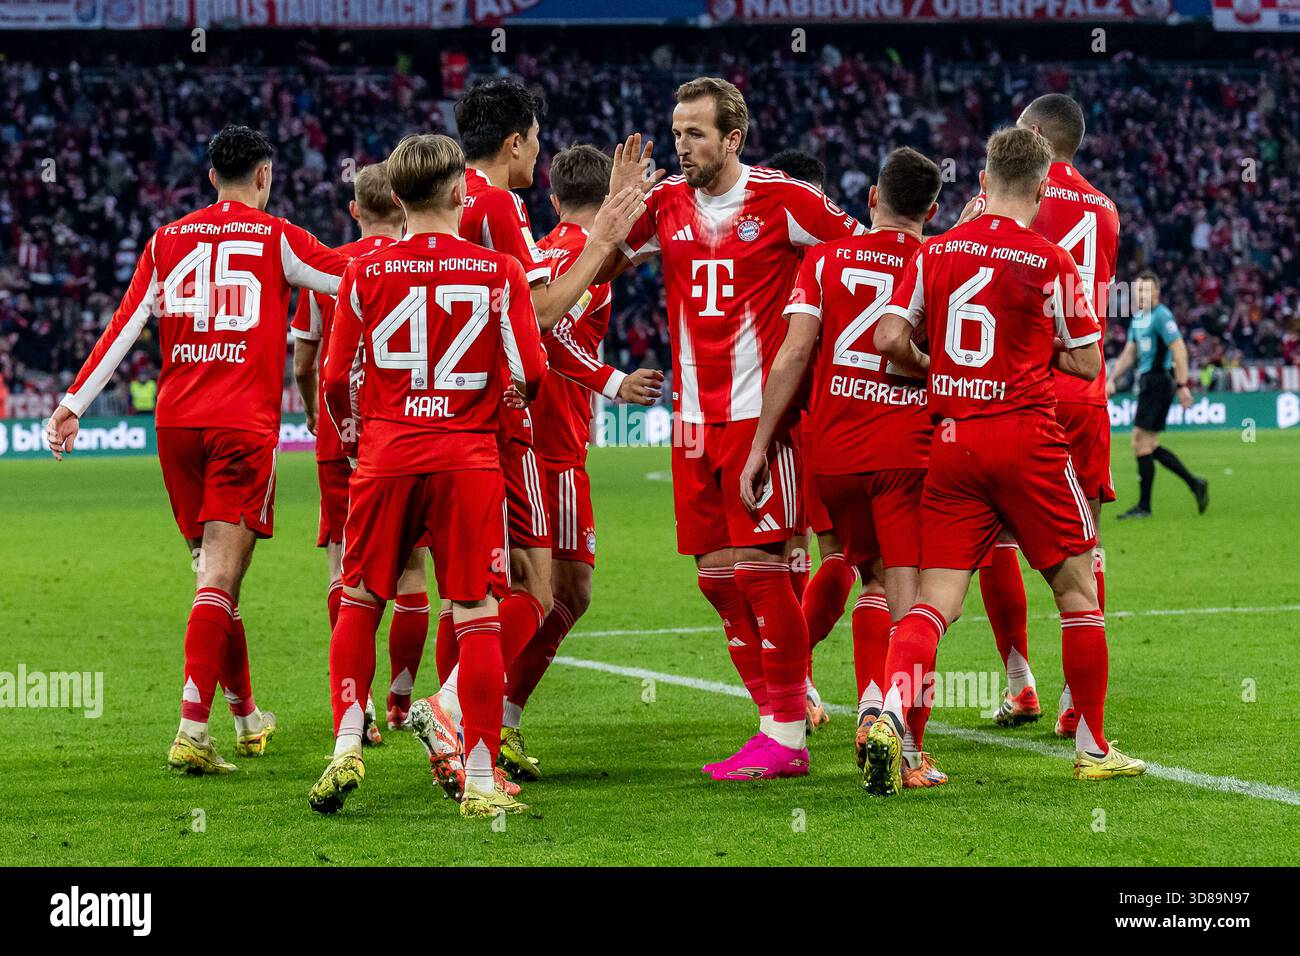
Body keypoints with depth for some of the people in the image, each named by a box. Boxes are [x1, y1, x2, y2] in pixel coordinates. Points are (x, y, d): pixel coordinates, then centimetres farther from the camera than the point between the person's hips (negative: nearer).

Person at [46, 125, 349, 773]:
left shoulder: (168, 240, 11)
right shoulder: (276, 238, 1)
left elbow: (124, 326, 7)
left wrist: (74, 402, 8)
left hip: (176, 420, 4)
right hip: (244, 425, -4)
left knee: (212, 568, 16)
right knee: (220, 578, -8)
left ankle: (245, 713, 29)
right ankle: (191, 731, -20)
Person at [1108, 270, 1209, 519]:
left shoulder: (1161, 316, -13)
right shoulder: (1138, 317, 16)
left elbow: (1179, 349, -20)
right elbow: (1129, 352, 23)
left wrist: (1182, 385, -24)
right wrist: (1112, 380, 16)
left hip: (1159, 382, -10)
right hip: (1147, 384, 10)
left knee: (1141, 443, -8)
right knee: (1148, 446, 10)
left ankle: (1144, 506, -2)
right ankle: (1194, 484, 18)